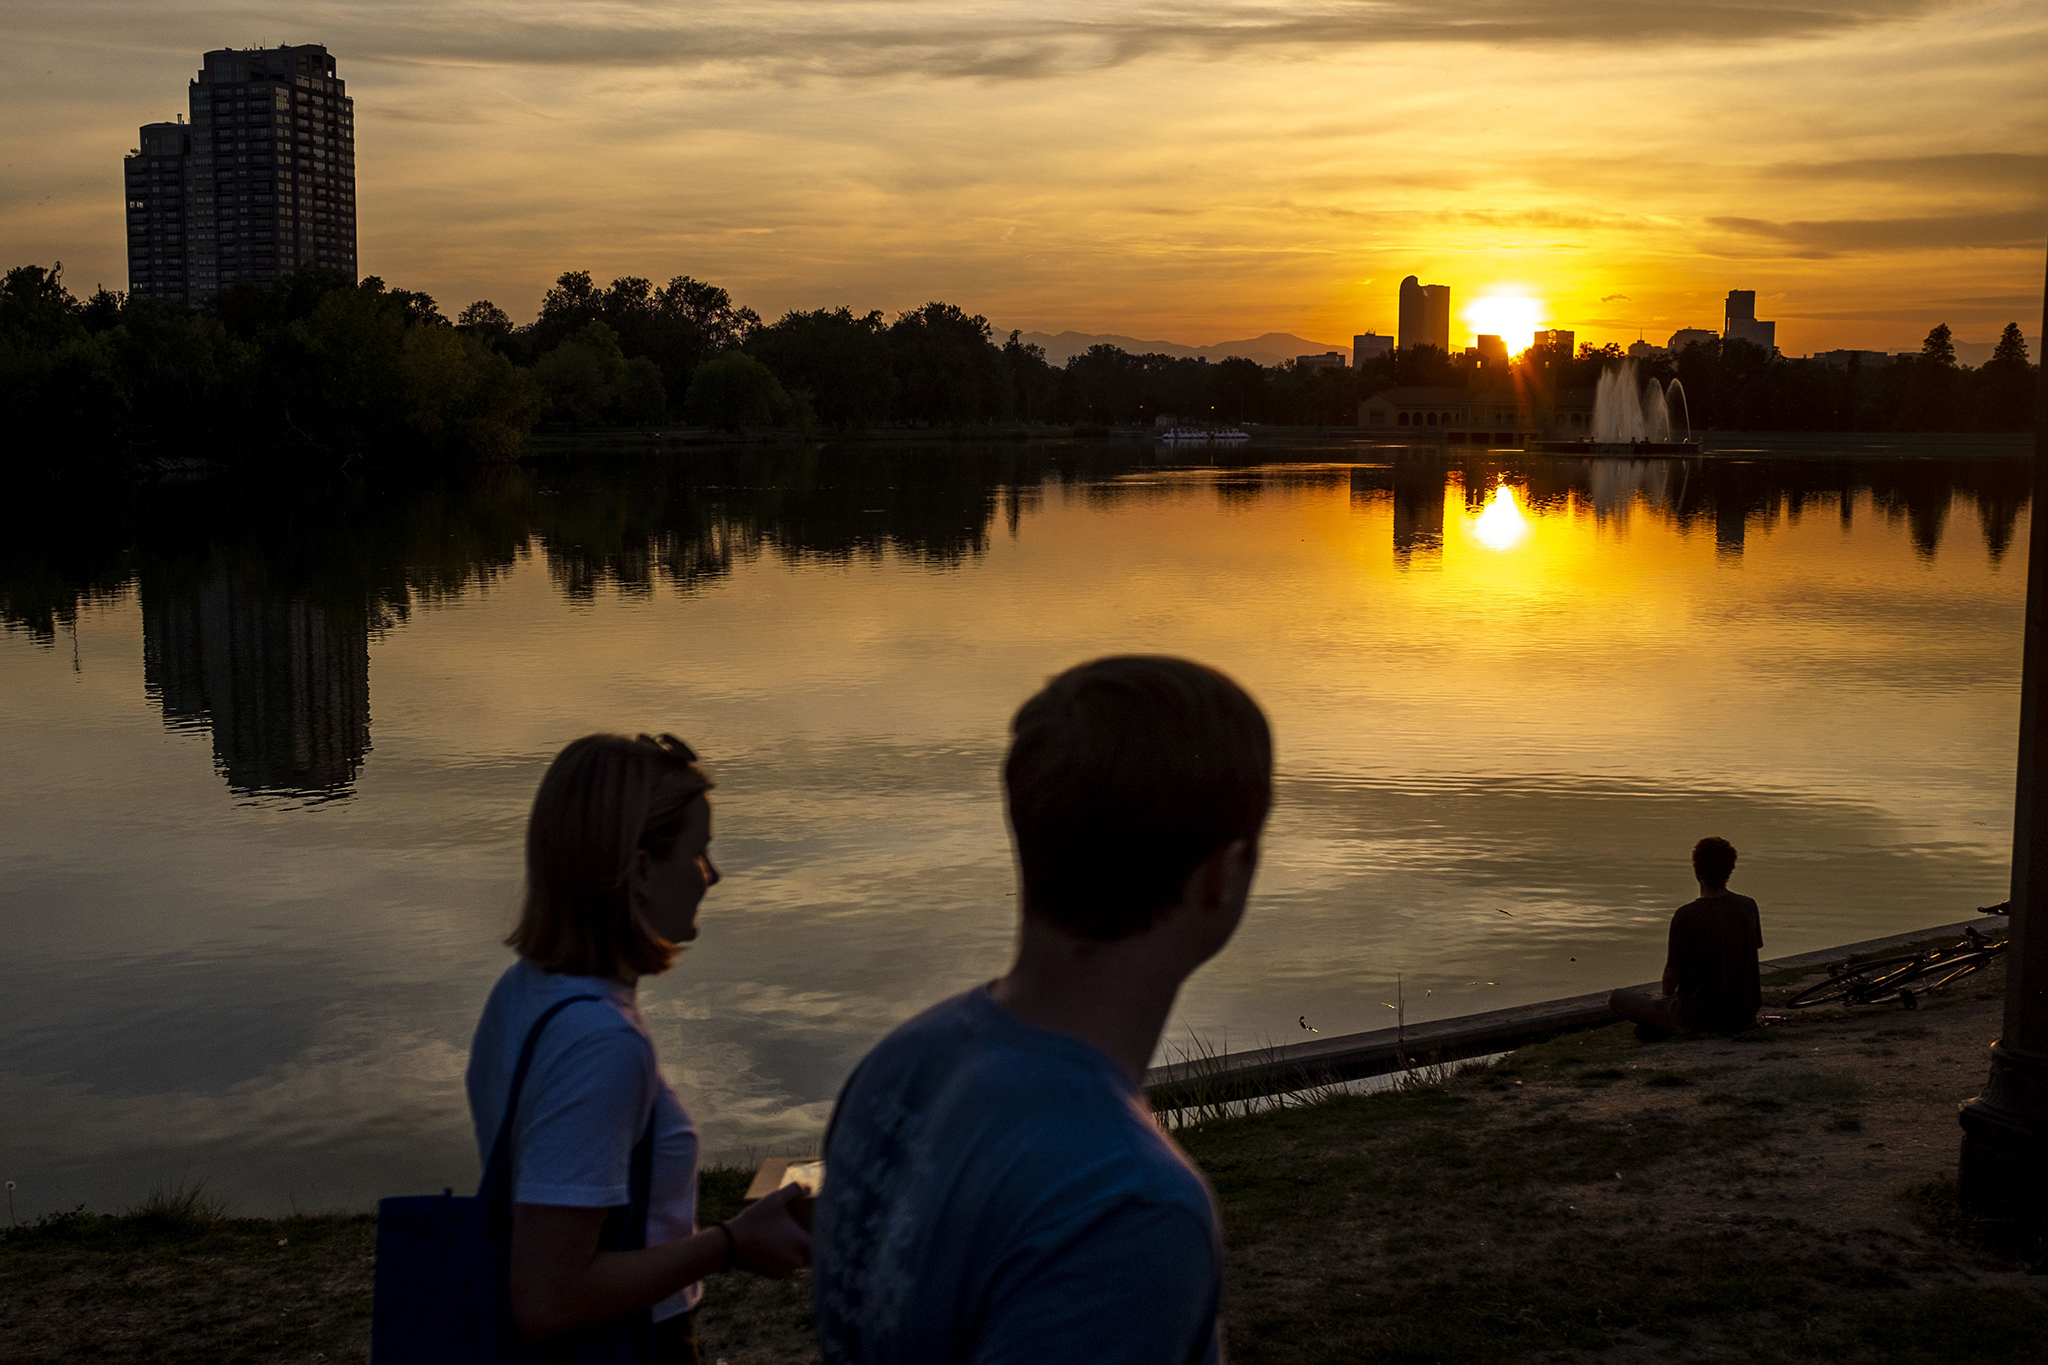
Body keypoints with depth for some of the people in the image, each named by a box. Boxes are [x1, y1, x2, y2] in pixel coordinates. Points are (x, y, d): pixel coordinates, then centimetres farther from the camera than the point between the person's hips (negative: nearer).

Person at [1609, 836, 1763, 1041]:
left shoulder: (1685, 916, -18)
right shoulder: (1748, 907, -3)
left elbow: (1672, 975, -8)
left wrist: (1667, 999, 15)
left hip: (1698, 1018, -3)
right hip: (1742, 1017, 3)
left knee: (1616, 999, 12)